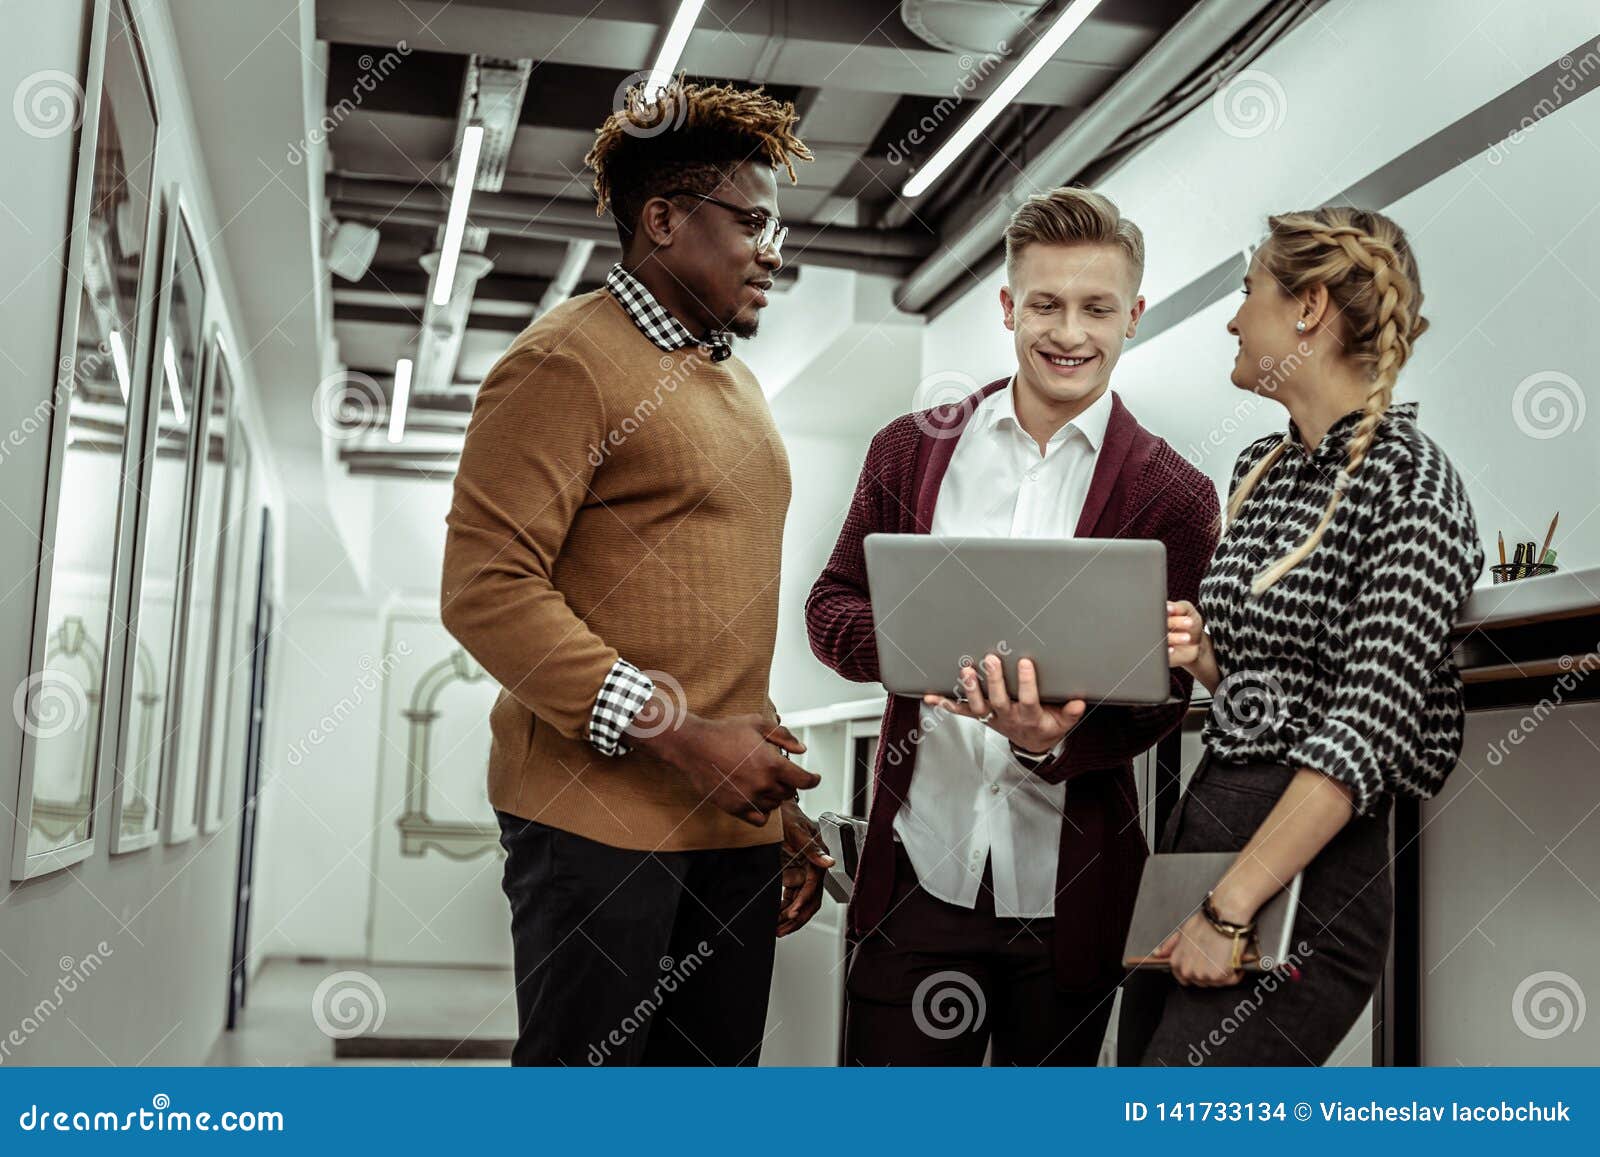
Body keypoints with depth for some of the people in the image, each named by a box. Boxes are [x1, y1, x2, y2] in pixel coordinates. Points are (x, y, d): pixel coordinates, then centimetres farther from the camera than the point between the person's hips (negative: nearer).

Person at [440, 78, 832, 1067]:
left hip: (731, 821, 8)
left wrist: (779, 801, 19)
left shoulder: (738, 384, 21)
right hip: (599, 817, -7)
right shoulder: (567, 361, -6)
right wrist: (678, 735, -19)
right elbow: (487, 588, -15)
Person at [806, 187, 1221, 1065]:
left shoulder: (1173, 496, -1)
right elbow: (832, 606, 8)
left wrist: (1055, 739, -25)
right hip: (920, 867, 1)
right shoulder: (913, 449, 6)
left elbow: (1159, 695, -3)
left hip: (1068, 886, 0)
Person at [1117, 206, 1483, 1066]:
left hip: (1306, 863, -8)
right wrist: (1200, 656, 0)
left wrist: (1229, 910, -21)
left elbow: (1364, 731, -19)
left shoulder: (1409, 486, -12)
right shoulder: (1261, 468, 13)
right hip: (1196, 825, 8)